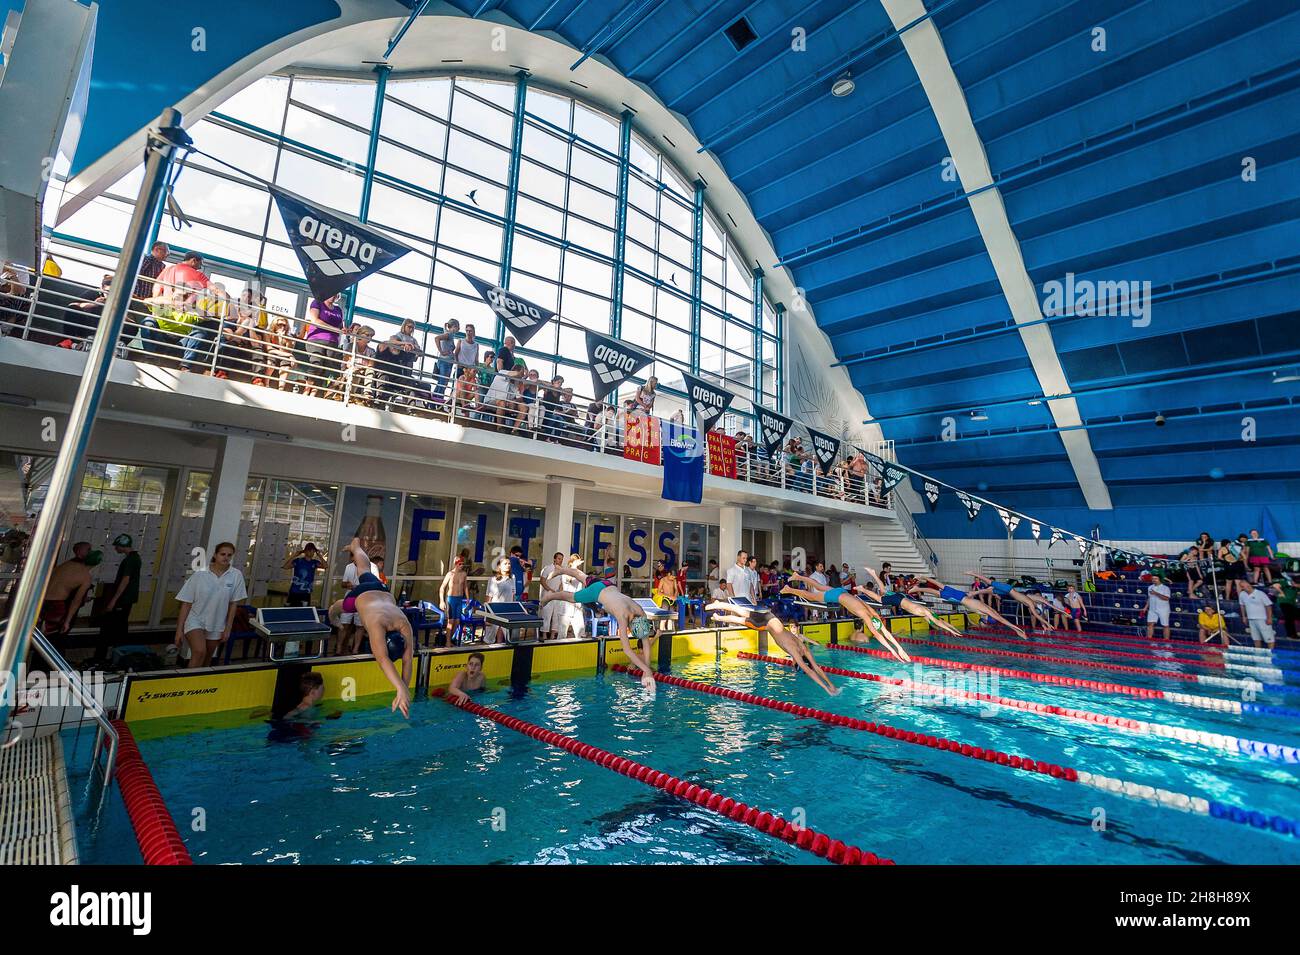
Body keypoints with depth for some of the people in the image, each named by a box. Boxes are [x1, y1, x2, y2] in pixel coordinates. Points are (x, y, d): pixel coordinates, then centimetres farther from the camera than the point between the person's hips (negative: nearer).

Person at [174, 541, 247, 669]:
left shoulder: (236, 576, -7)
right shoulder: (200, 574, -11)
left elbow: (233, 604, -1)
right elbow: (186, 603, -7)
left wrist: (227, 628, -1)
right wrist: (179, 629, -8)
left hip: (217, 626, 3)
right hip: (195, 621, -3)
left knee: (207, 662, 14)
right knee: (200, 652, -26)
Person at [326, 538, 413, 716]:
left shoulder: (405, 626, -40)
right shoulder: (377, 625, -51)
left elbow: (407, 661, -36)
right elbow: (382, 660, -62)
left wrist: (403, 691, -41)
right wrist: (401, 690, -72)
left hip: (382, 591, 3)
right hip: (362, 593, -3)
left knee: (366, 569, 35)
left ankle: (355, 546, 64)